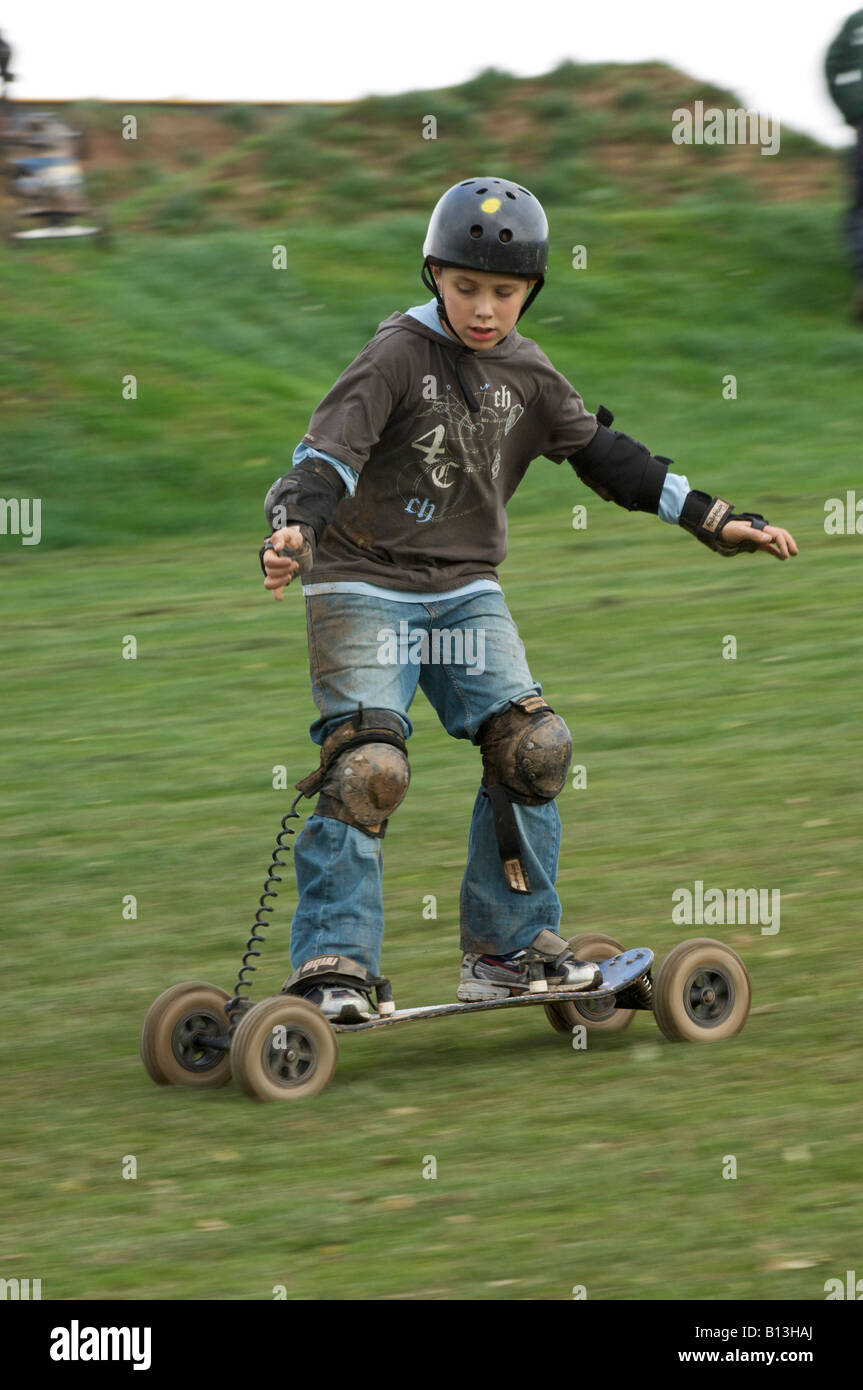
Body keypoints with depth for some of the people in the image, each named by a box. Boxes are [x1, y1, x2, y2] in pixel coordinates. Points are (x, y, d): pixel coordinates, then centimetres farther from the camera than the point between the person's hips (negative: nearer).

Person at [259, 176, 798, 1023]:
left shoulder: (527, 373, 8)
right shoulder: (399, 355, -11)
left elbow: (603, 455, 15)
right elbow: (333, 446, -23)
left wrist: (715, 521, 13)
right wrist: (296, 525, -43)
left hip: (465, 591, 6)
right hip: (365, 584, -6)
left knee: (531, 748, -5)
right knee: (367, 763, -17)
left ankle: (509, 948, 5)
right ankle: (333, 966, -15)